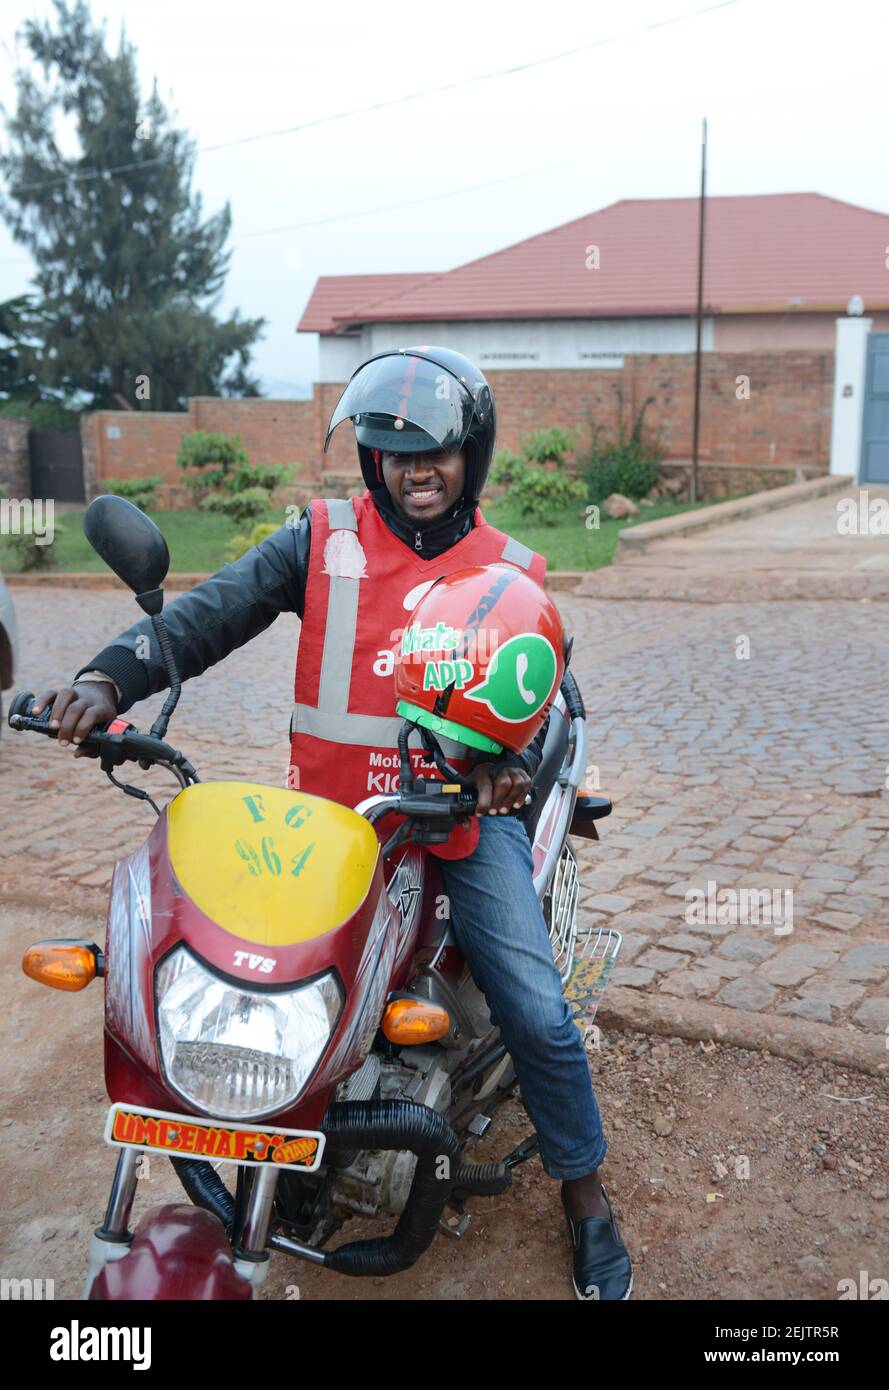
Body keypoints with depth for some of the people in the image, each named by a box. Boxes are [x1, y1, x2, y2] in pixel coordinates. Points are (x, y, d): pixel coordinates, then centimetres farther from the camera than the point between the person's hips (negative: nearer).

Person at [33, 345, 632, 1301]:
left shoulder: (510, 573, 6)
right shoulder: (325, 540, 1)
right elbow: (214, 610, -12)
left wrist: (513, 762, -24)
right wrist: (110, 679, -29)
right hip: (334, 817, 1)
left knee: (537, 1015, -7)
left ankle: (583, 1192, 19)